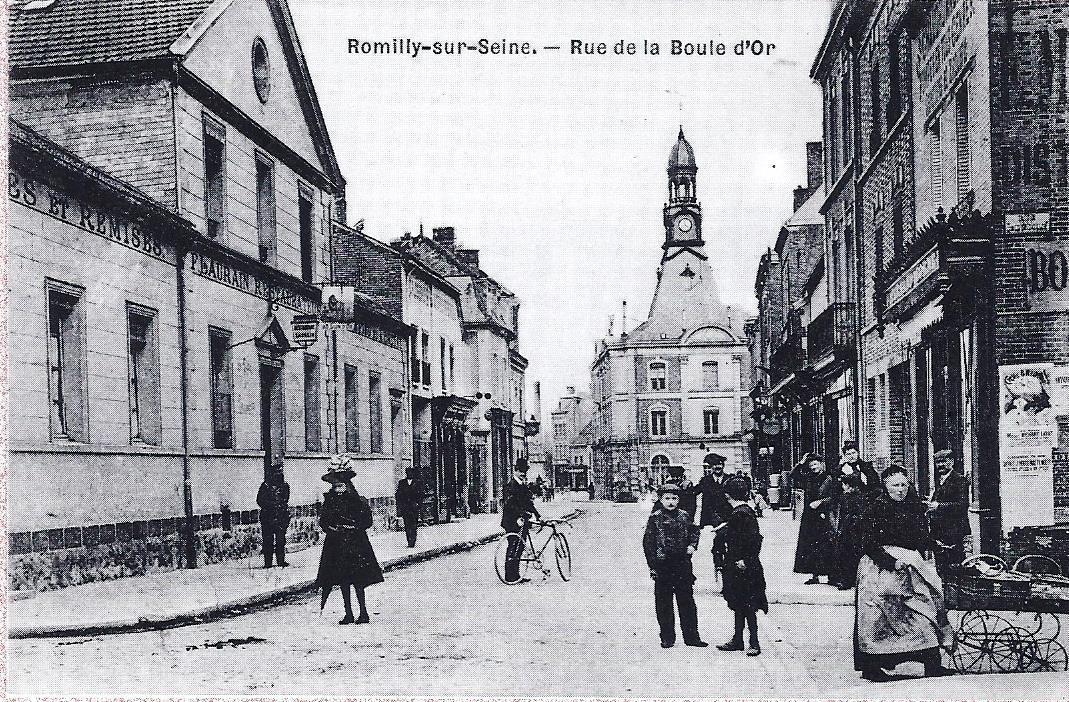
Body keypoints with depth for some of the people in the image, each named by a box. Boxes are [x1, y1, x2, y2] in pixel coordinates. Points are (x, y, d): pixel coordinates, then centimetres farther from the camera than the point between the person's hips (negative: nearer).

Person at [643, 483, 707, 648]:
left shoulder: (684, 517, 6)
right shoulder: (655, 519, -3)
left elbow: (695, 531, 22)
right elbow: (648, 543, -4)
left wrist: (692, 545, 2)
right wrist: (653, 566, -8)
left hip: (683, 565, 3)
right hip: (663, 566, -3)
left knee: (687, 601, 6)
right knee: (664, 604, 2)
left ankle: (691, 636, 13)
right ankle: (667, 638, 11)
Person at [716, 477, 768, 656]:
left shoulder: (742, 513, -20)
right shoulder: (740, 511, 9)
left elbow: (754, 539, -24)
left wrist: (745, 560, -23)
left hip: (742, 568, -10)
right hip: (736, 566, 10)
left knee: (746, 605, -4)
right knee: (739, 604, 15)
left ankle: (754, 644, 2)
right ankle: (737, 640, 23)